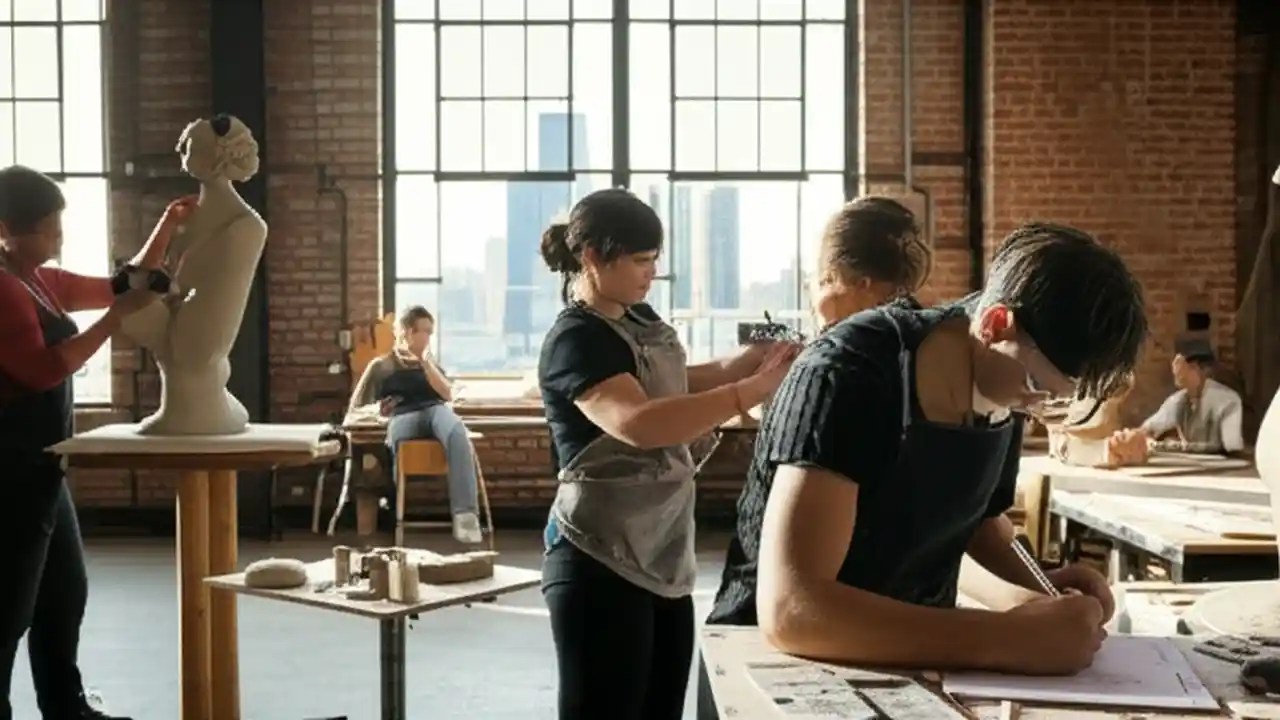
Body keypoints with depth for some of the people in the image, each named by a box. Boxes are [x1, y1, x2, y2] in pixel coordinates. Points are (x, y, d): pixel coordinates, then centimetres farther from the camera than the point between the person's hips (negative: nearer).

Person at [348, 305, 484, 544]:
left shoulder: (431, 363, 34)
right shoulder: (381, 365, 24)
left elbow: (447, 394, 14)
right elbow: (356, 407, 20)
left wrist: (425, 361, 11)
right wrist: (376, 410, 0)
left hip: (436, 410, 1)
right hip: (403, 417, -1)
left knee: (458, 434, -39)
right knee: (397, 438, -43)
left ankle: (465, 514, -51)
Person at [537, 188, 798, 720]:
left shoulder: (641, 320, 9)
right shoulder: (574, 339, -16)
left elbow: (678, 388, 25)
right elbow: (638, 423, -33)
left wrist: (759, 357, 7)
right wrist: (753, 390, -34)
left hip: (663, 557, 9)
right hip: (601, 564, -9)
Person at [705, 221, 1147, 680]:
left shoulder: (1004, 380, -5)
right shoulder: (850, 378, -26)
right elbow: (788, 611, -36)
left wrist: (1037, 585, -4)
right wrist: (1010, 639, -38)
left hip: (907, 654, 4)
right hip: (778, 658, -4)